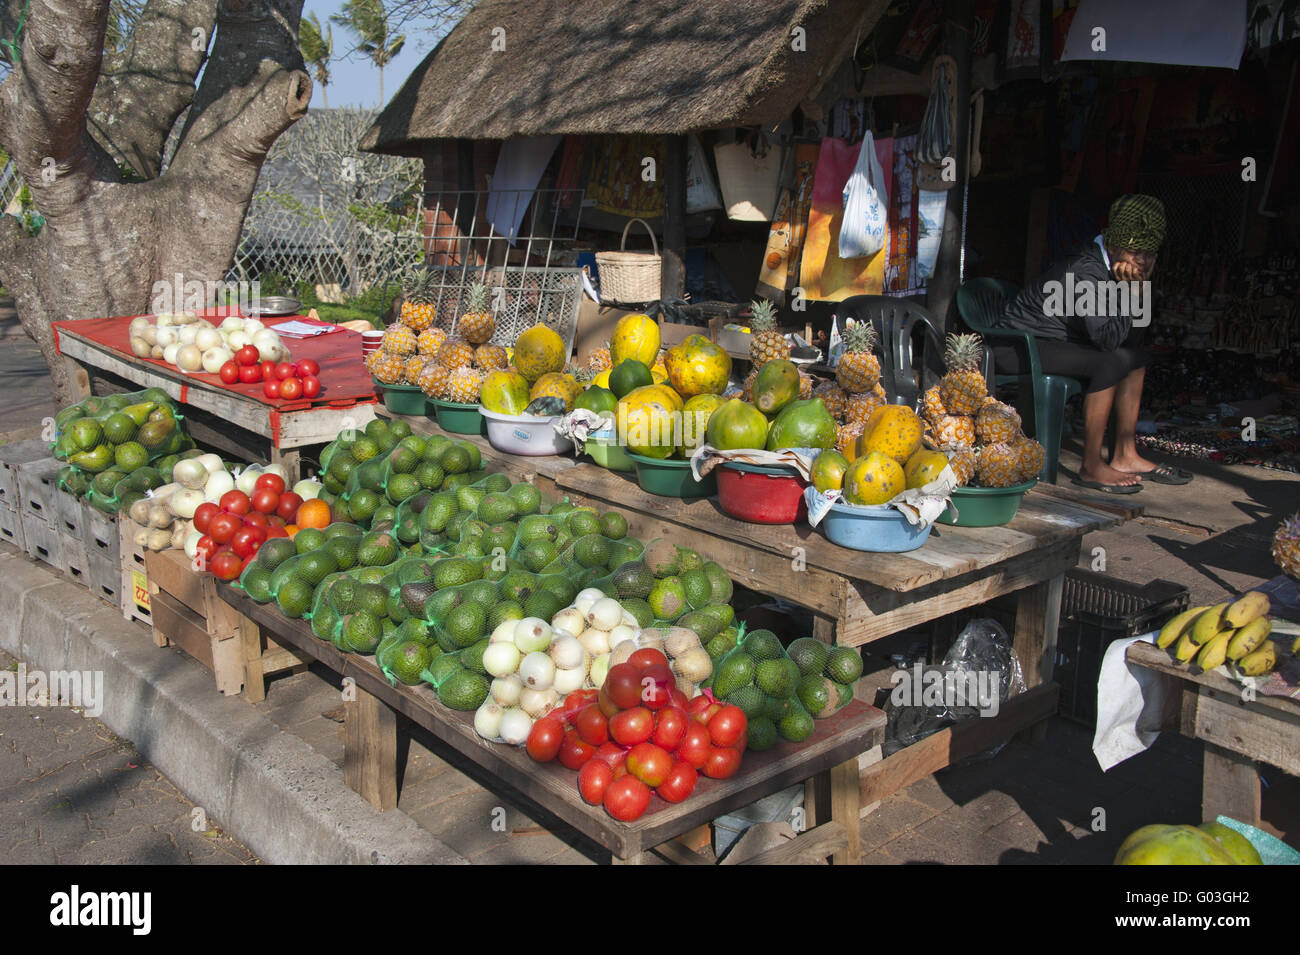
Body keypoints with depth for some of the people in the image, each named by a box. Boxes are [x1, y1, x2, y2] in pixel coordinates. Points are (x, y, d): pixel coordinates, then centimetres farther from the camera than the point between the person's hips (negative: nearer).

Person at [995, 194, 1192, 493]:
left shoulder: (1111, 271, 6)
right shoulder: (1086, 273, -23)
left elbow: (1131, 340, 3)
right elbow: (1107, 339, -30)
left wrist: (1141, 293, -10)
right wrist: (1130, 294, -25)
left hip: (1053, 342, 11)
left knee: (1138, 357, 11)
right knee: (1111, 362, -27)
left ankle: (1125, 457, 11)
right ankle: (1091, 467, -19)